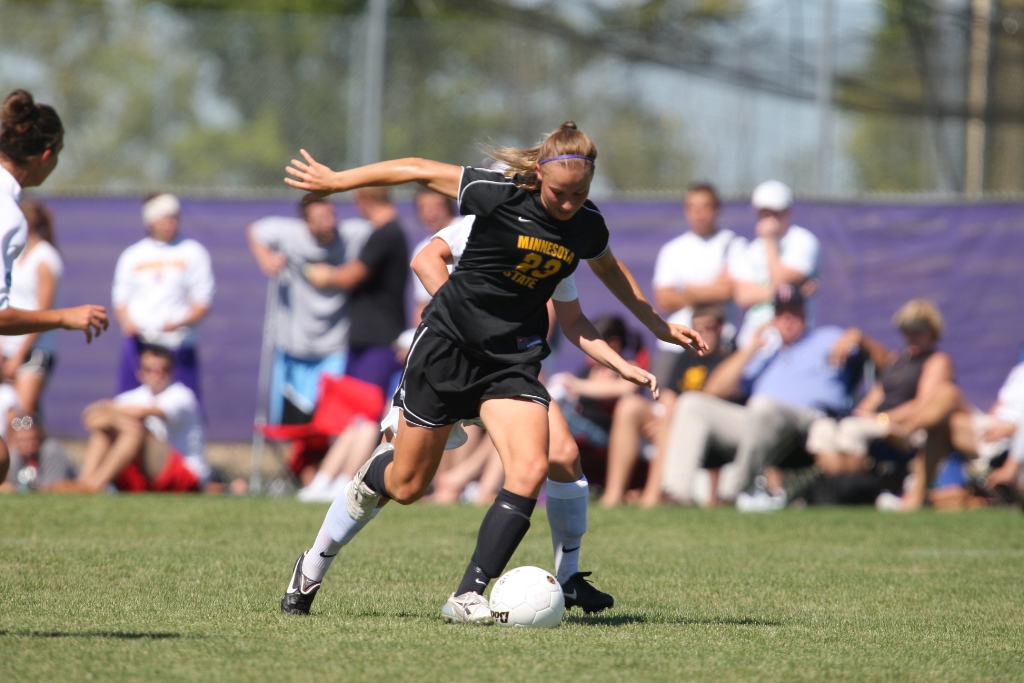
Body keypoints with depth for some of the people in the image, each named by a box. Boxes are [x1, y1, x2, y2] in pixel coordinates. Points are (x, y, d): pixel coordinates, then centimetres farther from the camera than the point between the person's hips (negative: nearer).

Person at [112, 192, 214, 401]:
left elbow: (203, 302, 3)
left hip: (179, 344, -2)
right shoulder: (132, 256, 12)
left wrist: (180, 322, -16)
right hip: (139, 343, 2)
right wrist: (127, 321, -7)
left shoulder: (193, 252, 5)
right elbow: (120, 300, 15)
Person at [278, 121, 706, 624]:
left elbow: (612, 272, 19)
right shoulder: (498, 196, -19)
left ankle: (468, 597, -17)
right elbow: (420, 171, -8)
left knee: (530, 470, -21)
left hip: (513, 360, 4)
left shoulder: (588, 226, -4)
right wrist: (336, 182, -1)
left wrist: (661, 327, 30)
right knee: (406, 484, 5)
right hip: (448, 342, -4)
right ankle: (315, 564, 29)